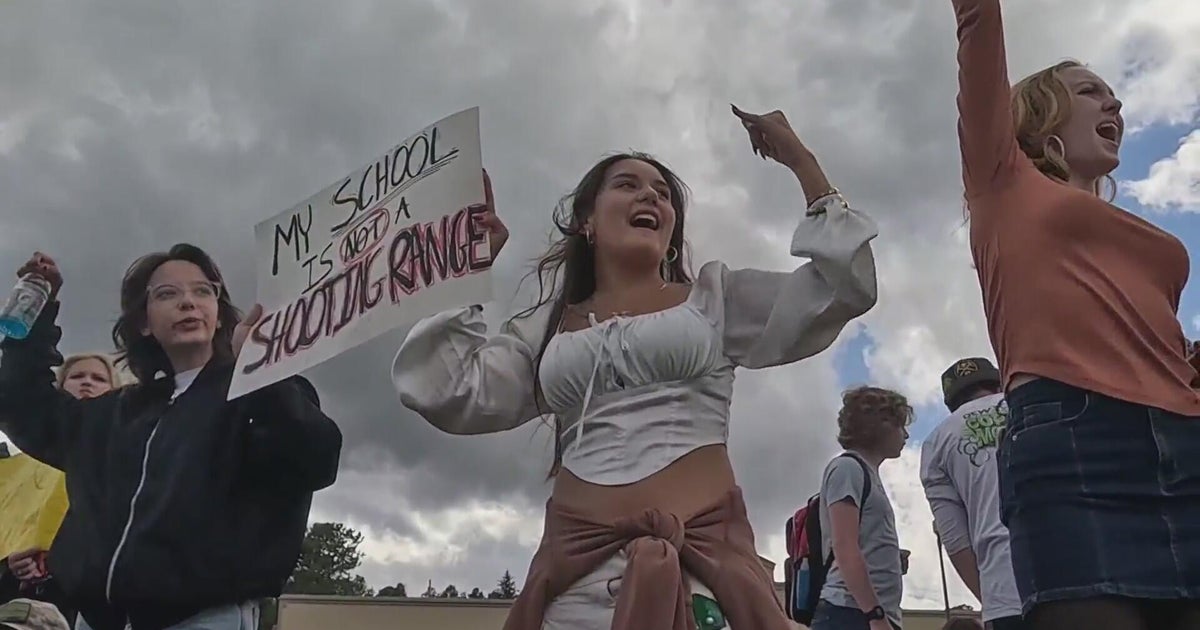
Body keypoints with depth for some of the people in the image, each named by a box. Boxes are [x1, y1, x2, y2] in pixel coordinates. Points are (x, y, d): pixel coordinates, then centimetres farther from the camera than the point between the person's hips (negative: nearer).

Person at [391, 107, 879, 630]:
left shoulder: (713, 297, 15)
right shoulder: (547, 326, 18)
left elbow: (844, 287, 9)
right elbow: (449, 396, 7)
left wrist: (800, 161, 9)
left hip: (698, 557, -1)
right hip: (576, 571, 2)